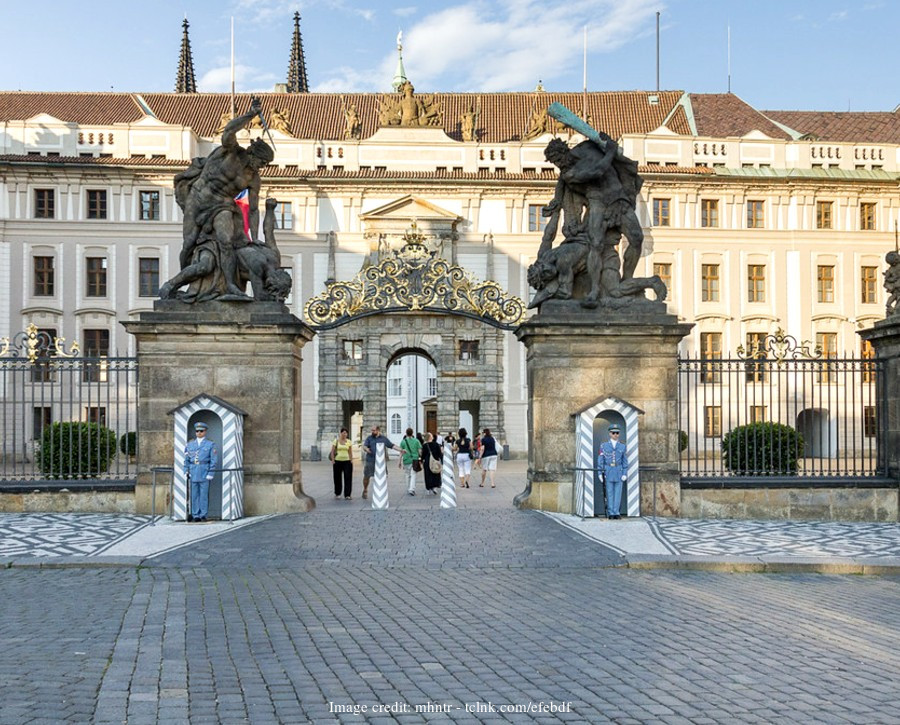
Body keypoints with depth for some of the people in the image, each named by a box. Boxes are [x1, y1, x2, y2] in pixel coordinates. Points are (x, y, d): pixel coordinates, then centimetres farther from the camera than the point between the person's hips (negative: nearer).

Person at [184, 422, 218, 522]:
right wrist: (186, 471, 5)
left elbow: (214, 460, 0)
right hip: (193, 472, 3)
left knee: (204, 494, -3)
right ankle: (195, 515, 8)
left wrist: (211, 473, -8)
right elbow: (186, 459, 16)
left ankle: (203, 515, 2)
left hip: (204, 472, -3)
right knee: (194, 495, 3)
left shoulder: (210, 444, 4)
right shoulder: (190, 444, 14)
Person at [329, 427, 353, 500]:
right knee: (337, 478, 7)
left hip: (347, 461, 1)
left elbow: (350, 452, 9)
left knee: (348, 477, -7)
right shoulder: (336, 441, 1)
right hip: (337, 461, -1)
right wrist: (332, 460, -5)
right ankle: (337, 493, 21)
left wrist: (351, 461, 3)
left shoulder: (349, 442, 6)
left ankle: (347, 494, -5)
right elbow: (332, 451, 2)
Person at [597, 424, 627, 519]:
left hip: (619, 472, 1)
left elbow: (625, 461, 8)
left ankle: (616, 512, 4)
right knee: (609, 493, 0)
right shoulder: (604, 446, 6)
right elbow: (600, 460, 4)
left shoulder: (622, 446, 9)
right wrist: (600, 473, -2)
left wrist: (624, 474, -1)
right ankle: (610, 513, 4)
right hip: (608, 472, -1)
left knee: (618, 493, -1)